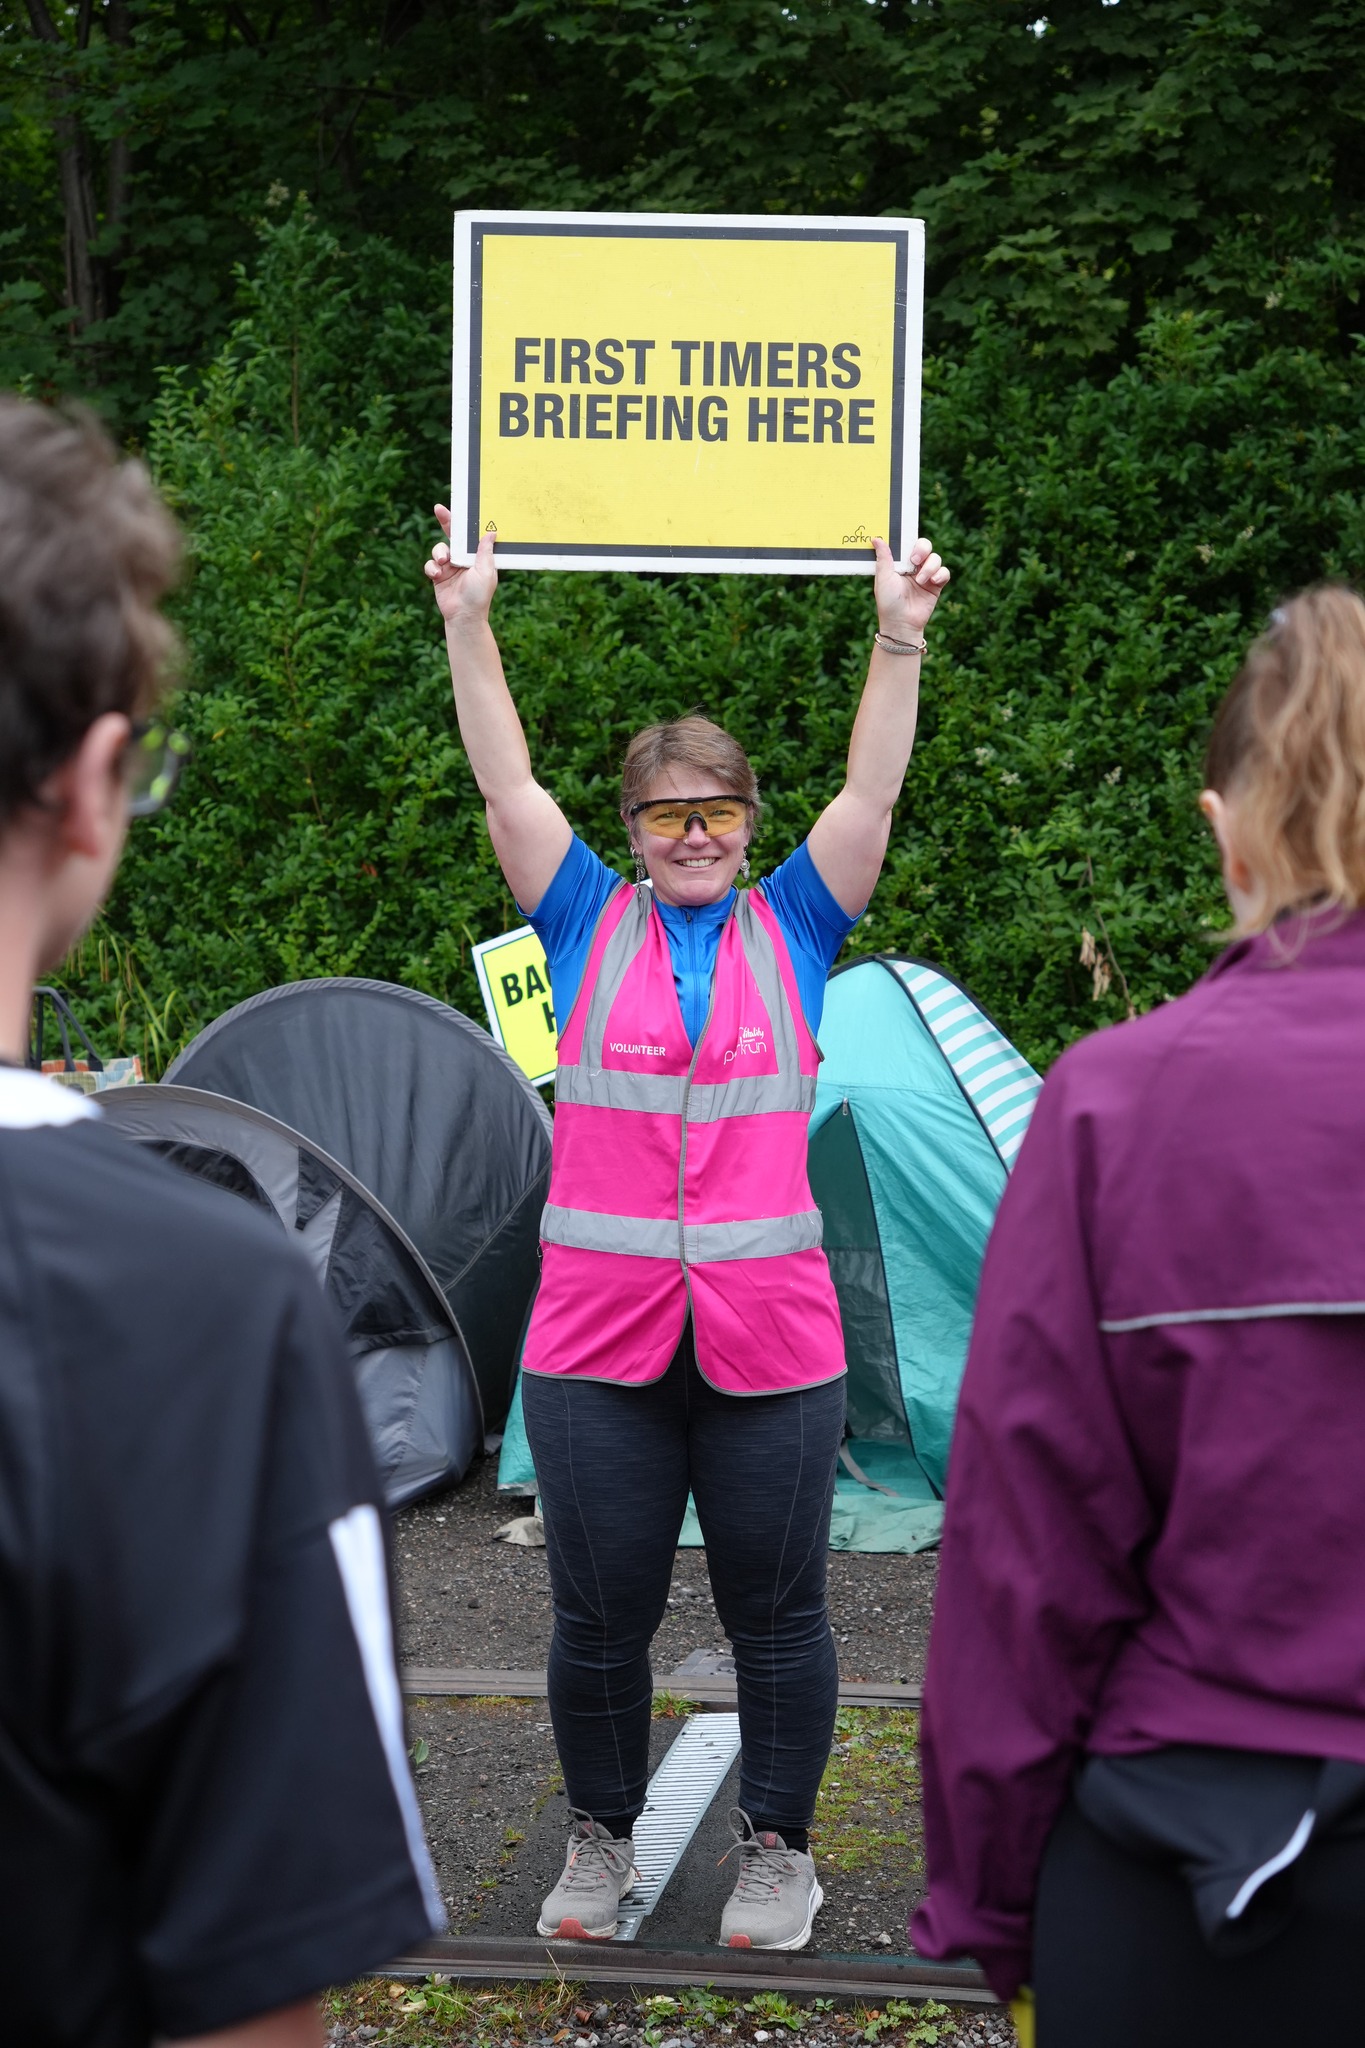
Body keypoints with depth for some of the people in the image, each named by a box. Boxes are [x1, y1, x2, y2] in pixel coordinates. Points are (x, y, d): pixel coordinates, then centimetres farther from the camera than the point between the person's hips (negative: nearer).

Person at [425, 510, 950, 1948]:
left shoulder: (791, 931, 7)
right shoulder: (589, 925, 7)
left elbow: (872, 794, -2)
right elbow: (507, 786, 0)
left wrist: (899, 638, -11)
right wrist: (468, 626, -8)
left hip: (769, 1335, 0)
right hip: (597, 1340, 0)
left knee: (775, 1614, 7)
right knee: (599, 1615, 8)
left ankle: (776, 1851, 23)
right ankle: (600, 1842, 27)